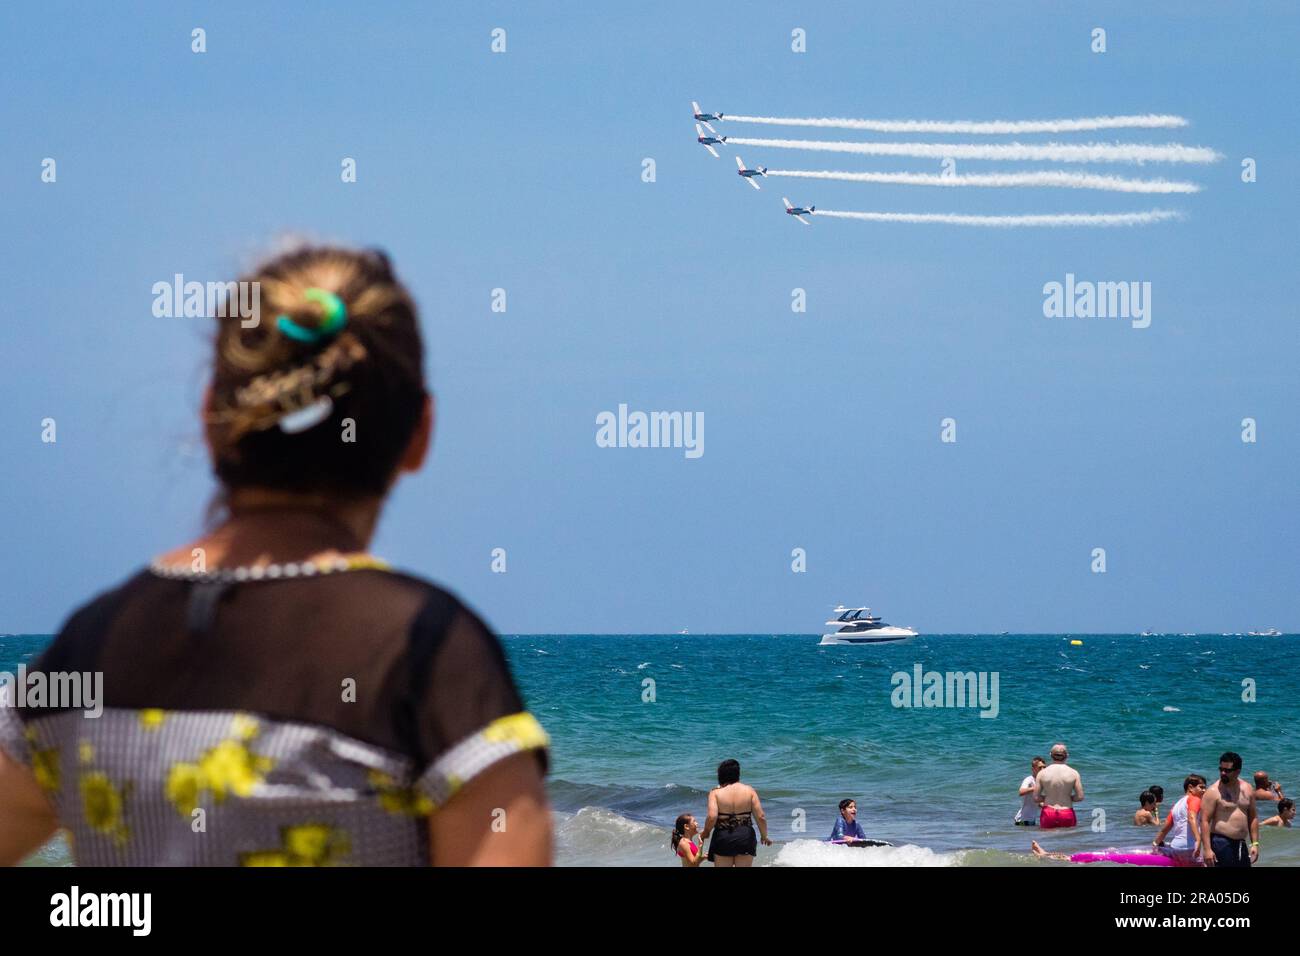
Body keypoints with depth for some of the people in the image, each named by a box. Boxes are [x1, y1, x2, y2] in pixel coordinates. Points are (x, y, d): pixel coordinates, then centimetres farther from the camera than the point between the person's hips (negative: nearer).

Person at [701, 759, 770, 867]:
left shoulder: (715, 792, -4)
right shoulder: (749, 791, 0)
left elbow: (712, 817, -16)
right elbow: (761, 817, -3)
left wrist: (706, 832, 3)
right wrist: (764, 836, 12)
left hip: (722, 838, -1)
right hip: (745, 838, 1)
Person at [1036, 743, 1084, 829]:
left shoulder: (1042, 773, 0)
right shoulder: (1073, 773, -2)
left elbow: (1036, 798, 1)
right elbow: (1080, 797, -1)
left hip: (1048, 813, 1)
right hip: (1067, 815, 0)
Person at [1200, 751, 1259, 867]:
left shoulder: (1247, 790, 9)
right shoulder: (1213, 792, -9)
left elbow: (1252, 818, 16)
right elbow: (1204, 821, -13)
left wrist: (1255, 843, 9)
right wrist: (1207, 849, -20)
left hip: (1241, 845, 7)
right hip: (1221, 844, -6)